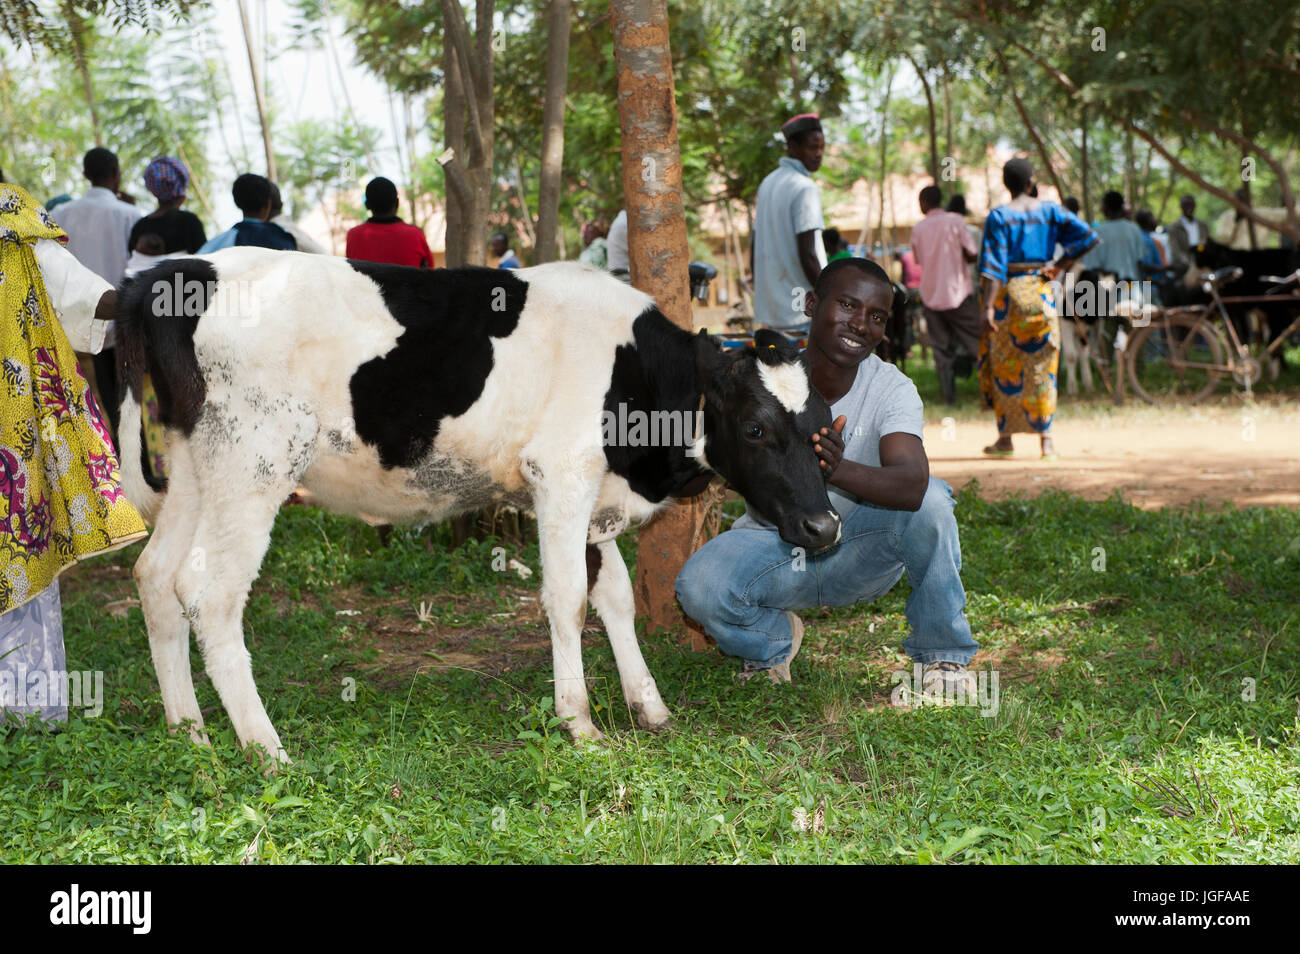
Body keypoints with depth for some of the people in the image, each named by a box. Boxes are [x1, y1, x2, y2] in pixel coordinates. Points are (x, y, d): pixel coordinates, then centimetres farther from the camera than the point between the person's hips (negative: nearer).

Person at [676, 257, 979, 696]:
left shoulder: (893, 388, -17)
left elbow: (913, 482, -37)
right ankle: (775, 638, 8)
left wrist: (838, 470, -57)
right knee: (699, 585, -30)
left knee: (931, 500, -30)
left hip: (860, 551, 0)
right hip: (776, 542, 0)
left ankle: (943, 656, -7)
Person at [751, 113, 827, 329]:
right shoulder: (805, 188, -12)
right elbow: (807, 256, -18)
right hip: (803, 312, -9)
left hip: (770, 311, 9)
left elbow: (754, 253, 18)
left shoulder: (767, 184, 15)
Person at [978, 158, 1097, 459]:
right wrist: (1060, 266, 3)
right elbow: (1088, 236, -3)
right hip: (1040, 292, 3)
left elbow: (994, 265, -14)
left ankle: (1005, 439, 11)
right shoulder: (1049, 212, 3)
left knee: (1004, 366, 7)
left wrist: (988, 307, -16)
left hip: (1007, 293, -2)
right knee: (1041, 365, 6)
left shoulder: (999, 216, -7)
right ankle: (1046, 438, 1)